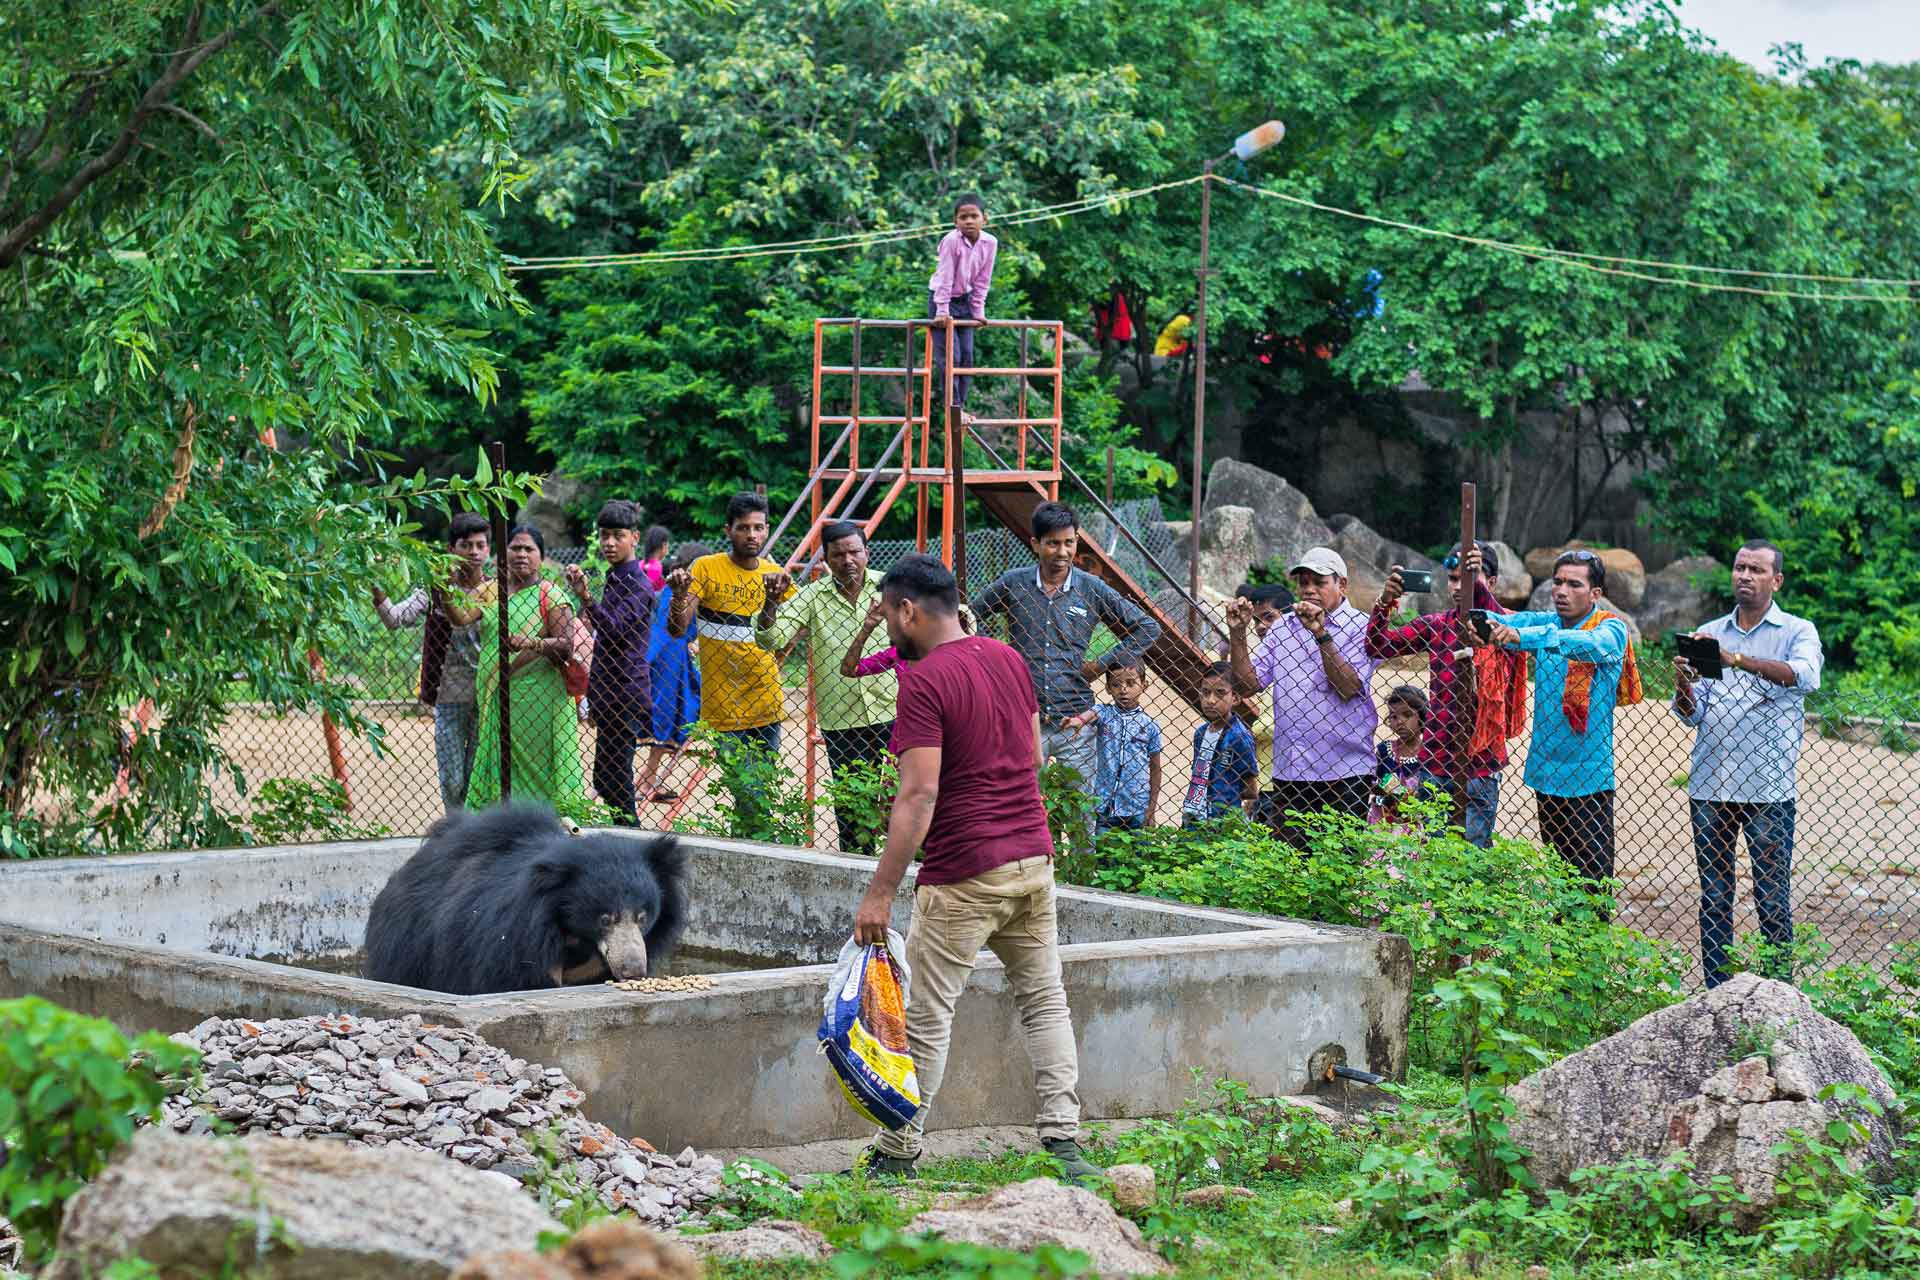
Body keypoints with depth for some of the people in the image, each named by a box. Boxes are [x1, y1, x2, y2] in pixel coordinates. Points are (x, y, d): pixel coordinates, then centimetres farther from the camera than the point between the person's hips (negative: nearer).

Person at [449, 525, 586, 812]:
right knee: (498, 765, 2)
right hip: (495, 697, 4)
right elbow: (460, 617, -5)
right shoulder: (489, 591, 12)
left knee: (536, 764, -5)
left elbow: (566, 646, -10)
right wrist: (446, 594, -24)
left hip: (537, 697, -4)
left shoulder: (551, 597, 0)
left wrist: (529, 643, -26)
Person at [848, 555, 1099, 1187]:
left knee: (926, 1015, 2)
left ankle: (896, 1155, 9)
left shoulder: (925, 683, -16)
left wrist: (880, 892, -21)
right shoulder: (1008, 659, 8)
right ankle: (1064, 1143, 6)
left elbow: (919, 796, -21)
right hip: (1034, 858, 7)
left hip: (964, 874, -7)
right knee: (1044, 1000, 11)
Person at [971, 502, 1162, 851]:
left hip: (1076, 721, 0)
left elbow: (1146, 628, 12)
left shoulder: (1092, 590, 4)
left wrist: (1104, 665, 5)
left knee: (1081, 809, 1)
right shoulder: (1013, 585, 3)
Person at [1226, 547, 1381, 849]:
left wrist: (1321, 634, -21)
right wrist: (1237, 635, -5)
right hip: (1289, 772, 4)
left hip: (1345, 771, -4)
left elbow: (1349, 687, -15)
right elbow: (1248, 684, 8)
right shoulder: (1283, 628, 14)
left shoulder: (1361, 628, -1)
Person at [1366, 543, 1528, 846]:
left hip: (1479, 765, -3)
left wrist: (1477, 586, -40)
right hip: (1435, 761, 3)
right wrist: (1385, 602, -17)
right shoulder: (1435, 626, 8)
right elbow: (1377, 647, 0)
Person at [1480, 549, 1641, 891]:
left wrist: (1521, 636, -45)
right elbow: (1502, 622, -7)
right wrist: (1488, 623, -34)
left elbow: (1592, 643, -30)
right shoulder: (1546, 622, 8)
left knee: (1591, 875, -6)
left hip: (1587, 777, -5)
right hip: (1546, 771, 5)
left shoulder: (1610, 628, -7)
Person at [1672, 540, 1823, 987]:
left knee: (1773, 900, -2)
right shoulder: (1708, 635, 14)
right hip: (1710, 784, 4)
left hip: (1768, 788, -4)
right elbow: (1692, 714, 10)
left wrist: (1737, 659, -31)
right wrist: (1682, 685, -13)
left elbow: (1805, 677, -20)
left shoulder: (1797, 632, 3)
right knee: (1713, 900, 6)